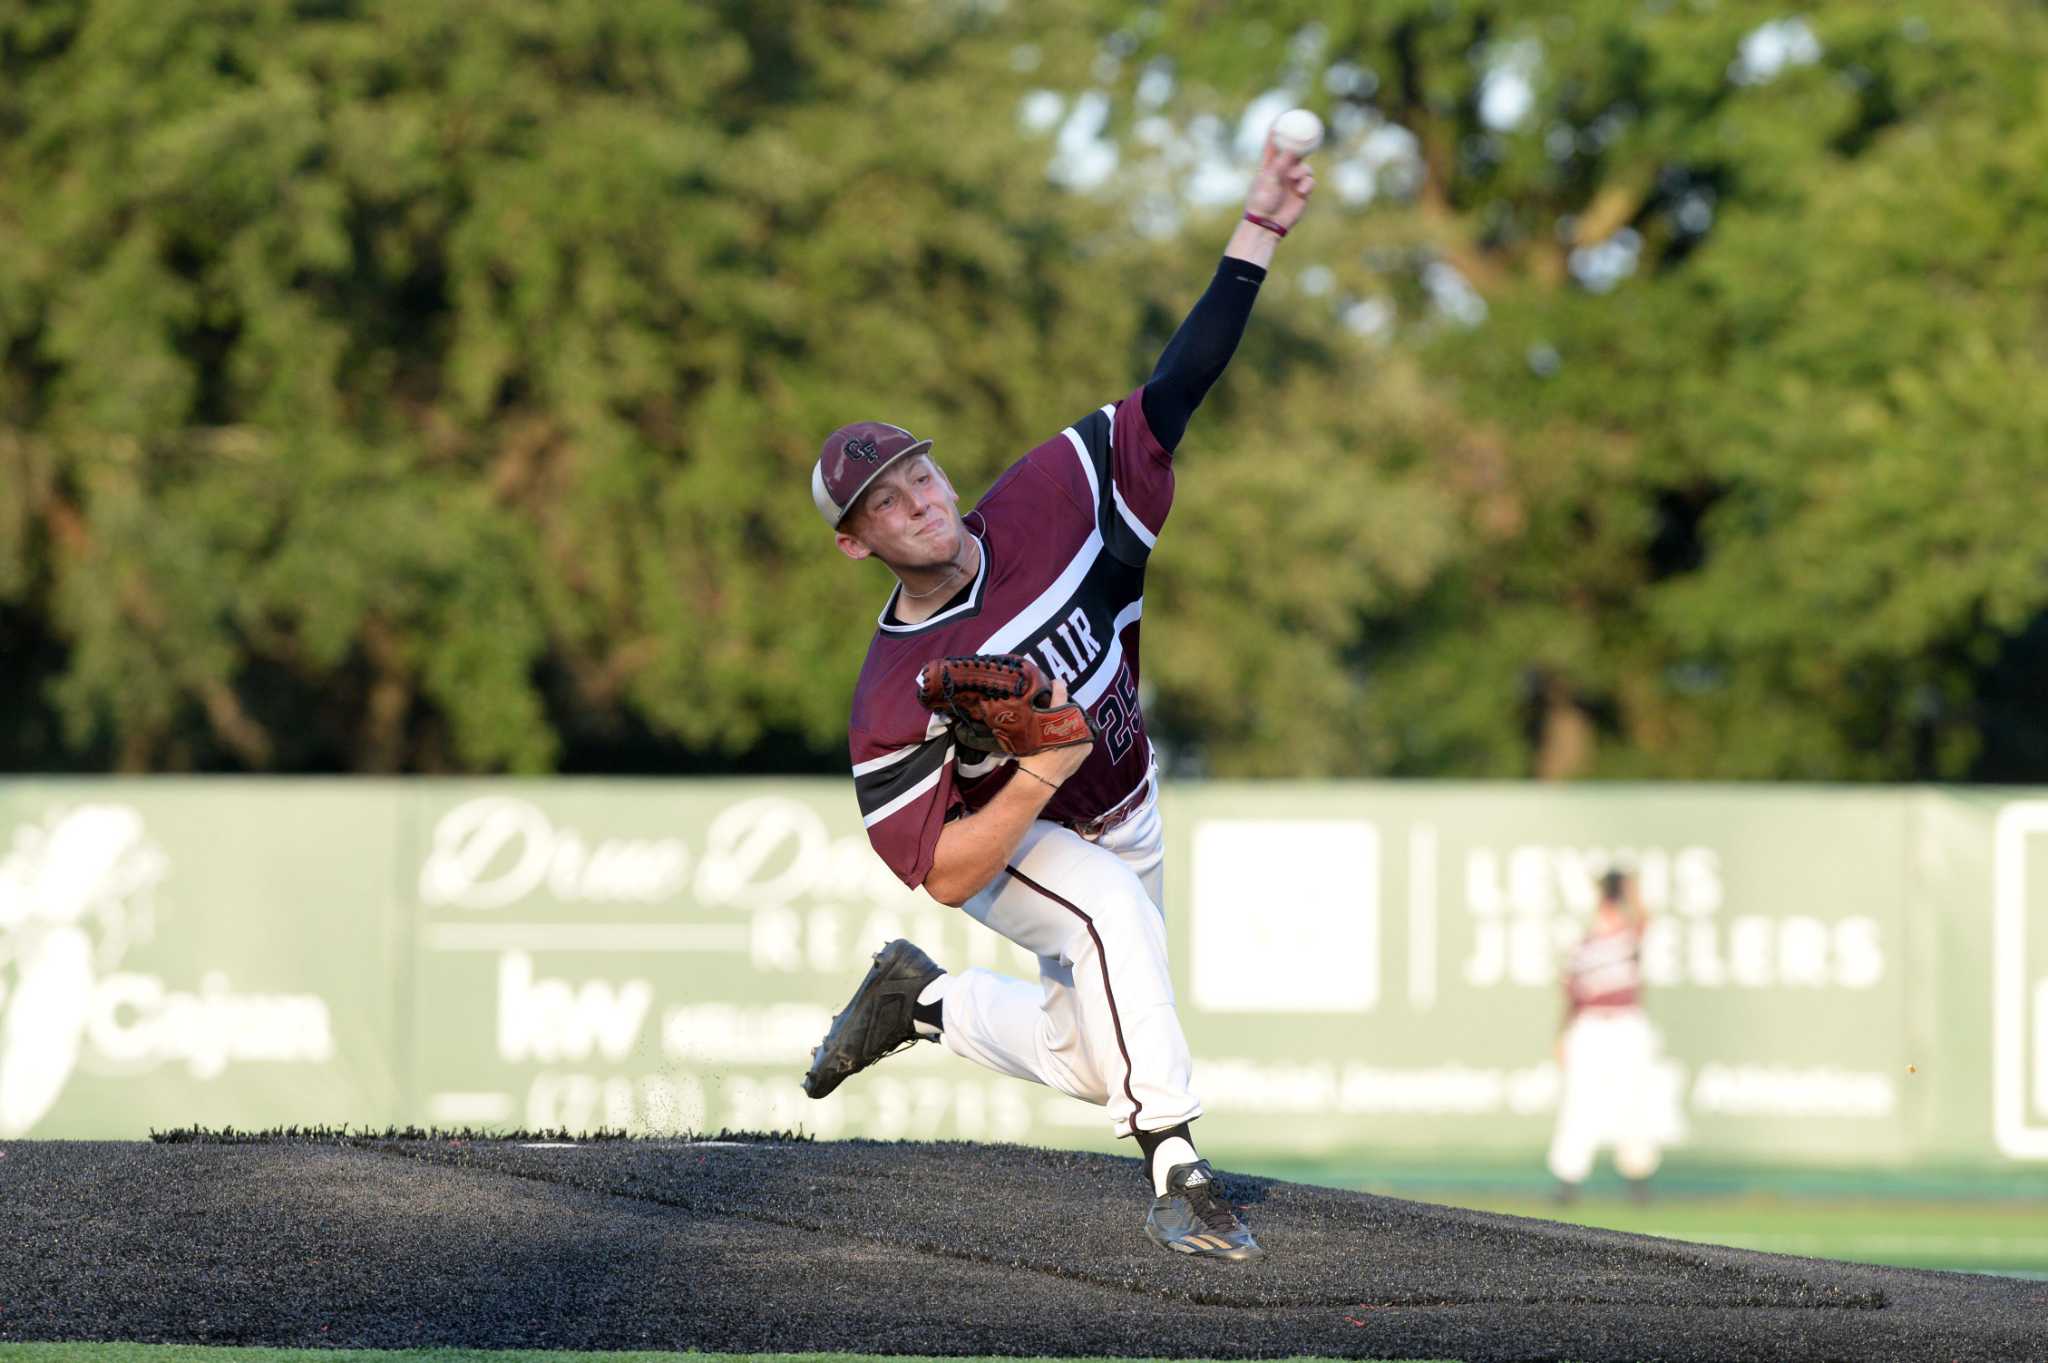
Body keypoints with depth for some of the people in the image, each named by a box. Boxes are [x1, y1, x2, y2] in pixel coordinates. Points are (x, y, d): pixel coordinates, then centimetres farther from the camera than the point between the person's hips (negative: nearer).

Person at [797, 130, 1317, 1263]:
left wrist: (1256, 236, -29)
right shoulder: (893, 697, -29)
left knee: (1092, 1062, 9)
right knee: (1111, 907, -37)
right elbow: (945, 876, -29)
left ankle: (924, 1001, 33)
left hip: (1123, 815, 5)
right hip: (1005, 849, -5)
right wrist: (1037, 777, -44)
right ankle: (1174, 1170, -33)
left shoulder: (1048, 504, -21)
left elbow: (1174, 393, -21)